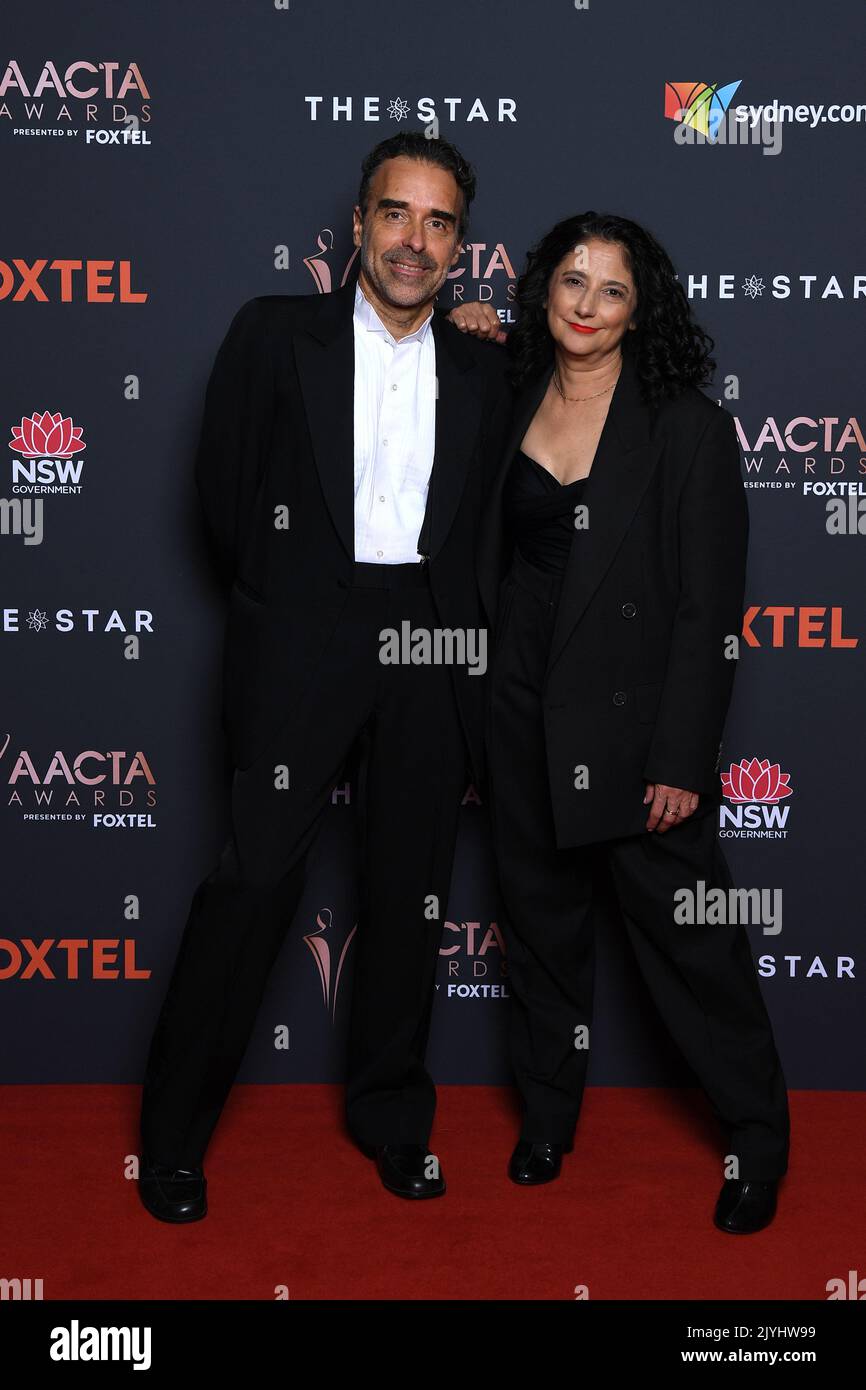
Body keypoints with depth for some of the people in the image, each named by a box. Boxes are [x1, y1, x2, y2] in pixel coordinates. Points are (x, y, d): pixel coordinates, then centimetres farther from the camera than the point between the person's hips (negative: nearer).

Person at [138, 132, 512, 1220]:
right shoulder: (277, 334, 5)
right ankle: (173, 1130, 8)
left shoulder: (480, 374, 12)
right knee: (256, 876, -6)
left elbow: (483, 527, 14)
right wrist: (269, 600, 7)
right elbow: (221, 482, 5)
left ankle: (390, 1112, 26)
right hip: (302, 634, -3)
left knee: (411, 887, 9)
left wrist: (456, 630, 5)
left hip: (431, 641, 3)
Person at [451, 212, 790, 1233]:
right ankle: (548, 1114, 37)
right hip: (524, 708, 5)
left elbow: (709, 607, -11)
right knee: (541, 919, 17)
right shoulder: (512, 400, 4)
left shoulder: (688, 426, -9)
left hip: (633, 715, -4)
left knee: (685, 931, 3)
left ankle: (758, 1138, 25)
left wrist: (682, 758, -15)